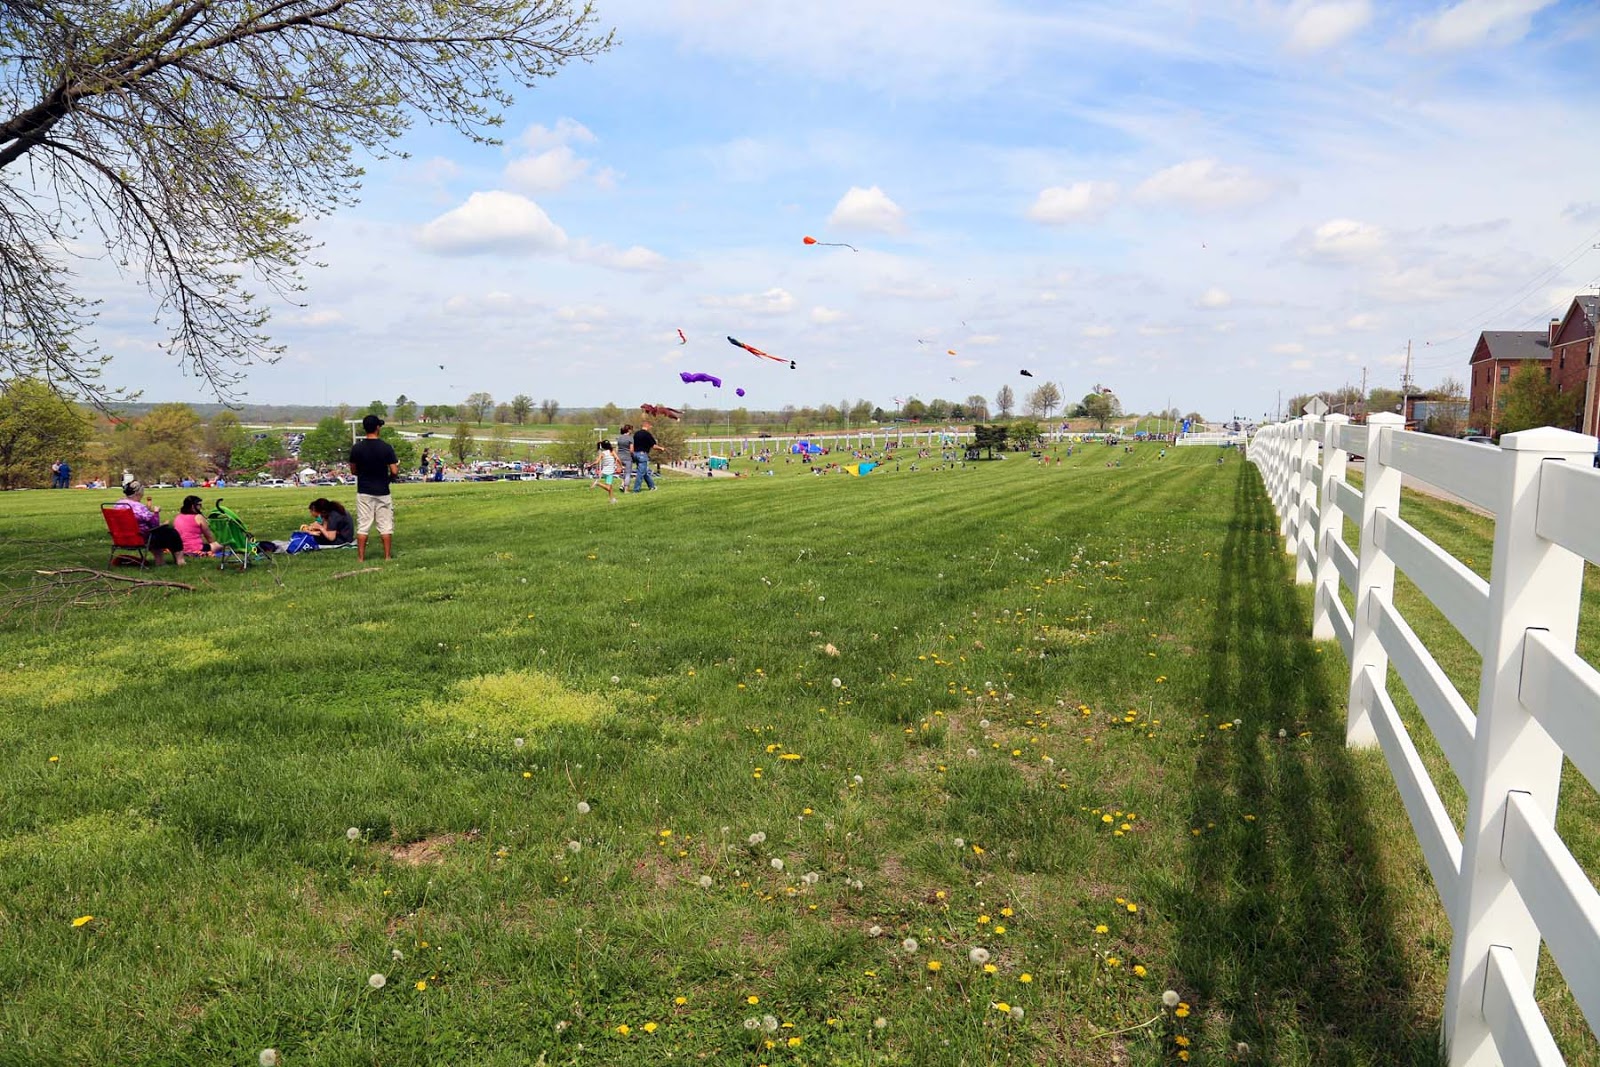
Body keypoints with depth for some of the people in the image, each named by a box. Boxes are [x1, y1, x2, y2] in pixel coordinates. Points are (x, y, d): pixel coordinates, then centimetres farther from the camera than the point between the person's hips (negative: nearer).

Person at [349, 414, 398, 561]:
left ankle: (361, 558, 5)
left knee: (363, 525, 5)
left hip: (364, 492, 1)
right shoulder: (386, 447, -9)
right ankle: (387, 556, 8)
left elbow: (353, 471, 6)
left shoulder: (356, 448, -4)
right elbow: (394, 471, -9)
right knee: (386, 525, 6)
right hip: (382, 491, -1)